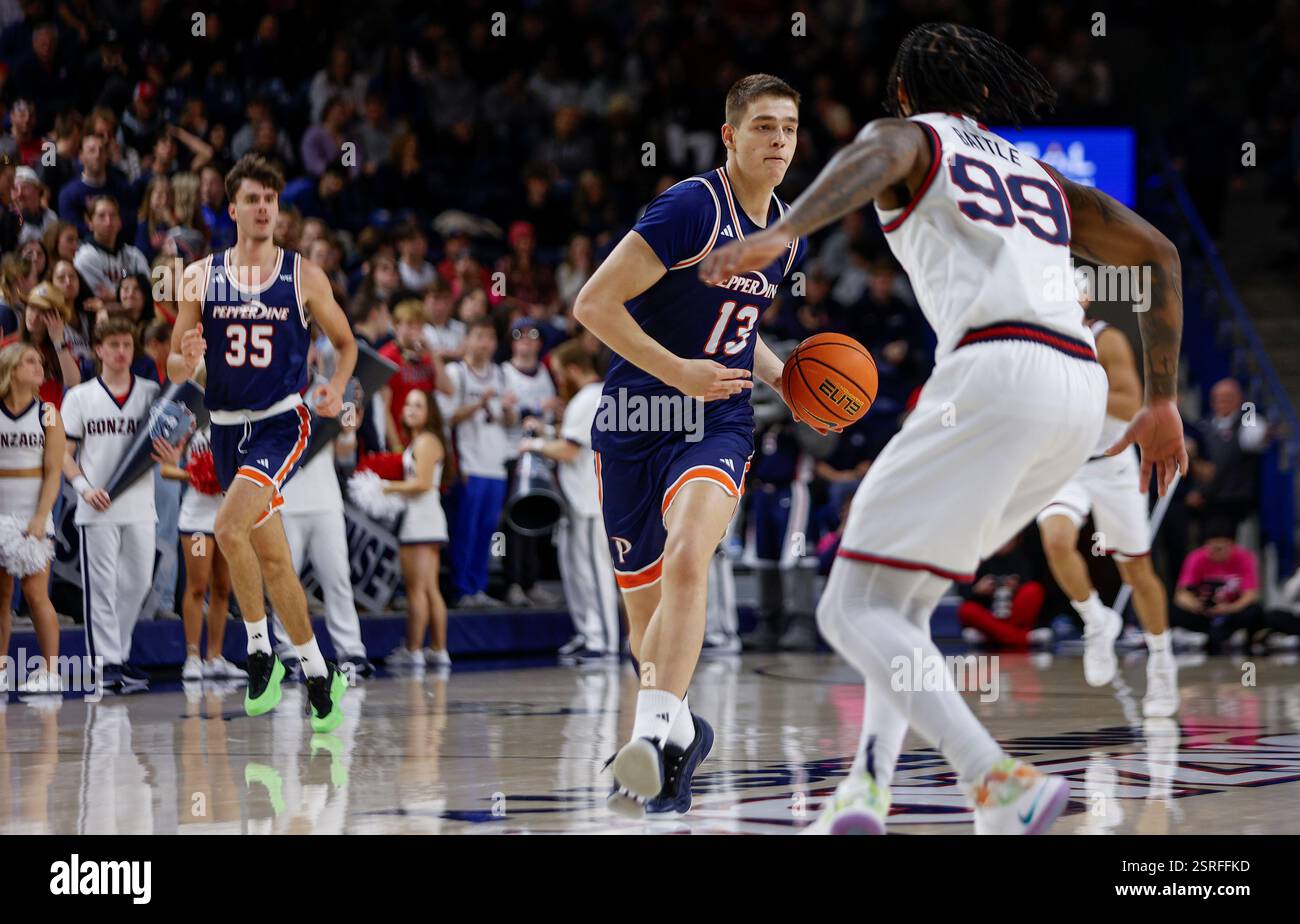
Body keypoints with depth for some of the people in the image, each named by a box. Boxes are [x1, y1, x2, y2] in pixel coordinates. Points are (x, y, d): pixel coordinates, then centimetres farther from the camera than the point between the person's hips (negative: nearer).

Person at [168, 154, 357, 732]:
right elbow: (175, 368, 6)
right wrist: (187, 361, -18)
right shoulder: (200, 277, 2)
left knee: (230, 528, -26)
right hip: (226, 427, 4)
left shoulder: (303, 277, -3)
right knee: (271, 556, 11)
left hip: (282, 423, -4)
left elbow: (345, 343, 9)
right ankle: (318, 672, 24)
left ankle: (260, 647, -9)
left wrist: (336, 390, -10)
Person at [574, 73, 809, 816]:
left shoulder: (788, 234, 10)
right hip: (636, 418, -3)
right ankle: (678, 727, 36)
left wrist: (780, 375, 12)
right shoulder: (693, 208, -13)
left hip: (718, 422, 3)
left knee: (688, 554, -28)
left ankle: (654, 730, -36)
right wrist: (678, 371, -19)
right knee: (644, 604, 8)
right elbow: (594, 304, -16)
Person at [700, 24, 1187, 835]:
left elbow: (879, 156, -11)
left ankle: (1000, 783, -27)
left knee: (854, 610, -7)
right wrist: (1162, 403, 28)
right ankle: (869, 787, 5)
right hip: (1082, 384, 7)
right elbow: (1160, 255, 28)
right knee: (903, 598, 22)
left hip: (993, 373, -7)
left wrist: (780, 236, -28)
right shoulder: (1042, 177, 33)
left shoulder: (911, 135, 15)